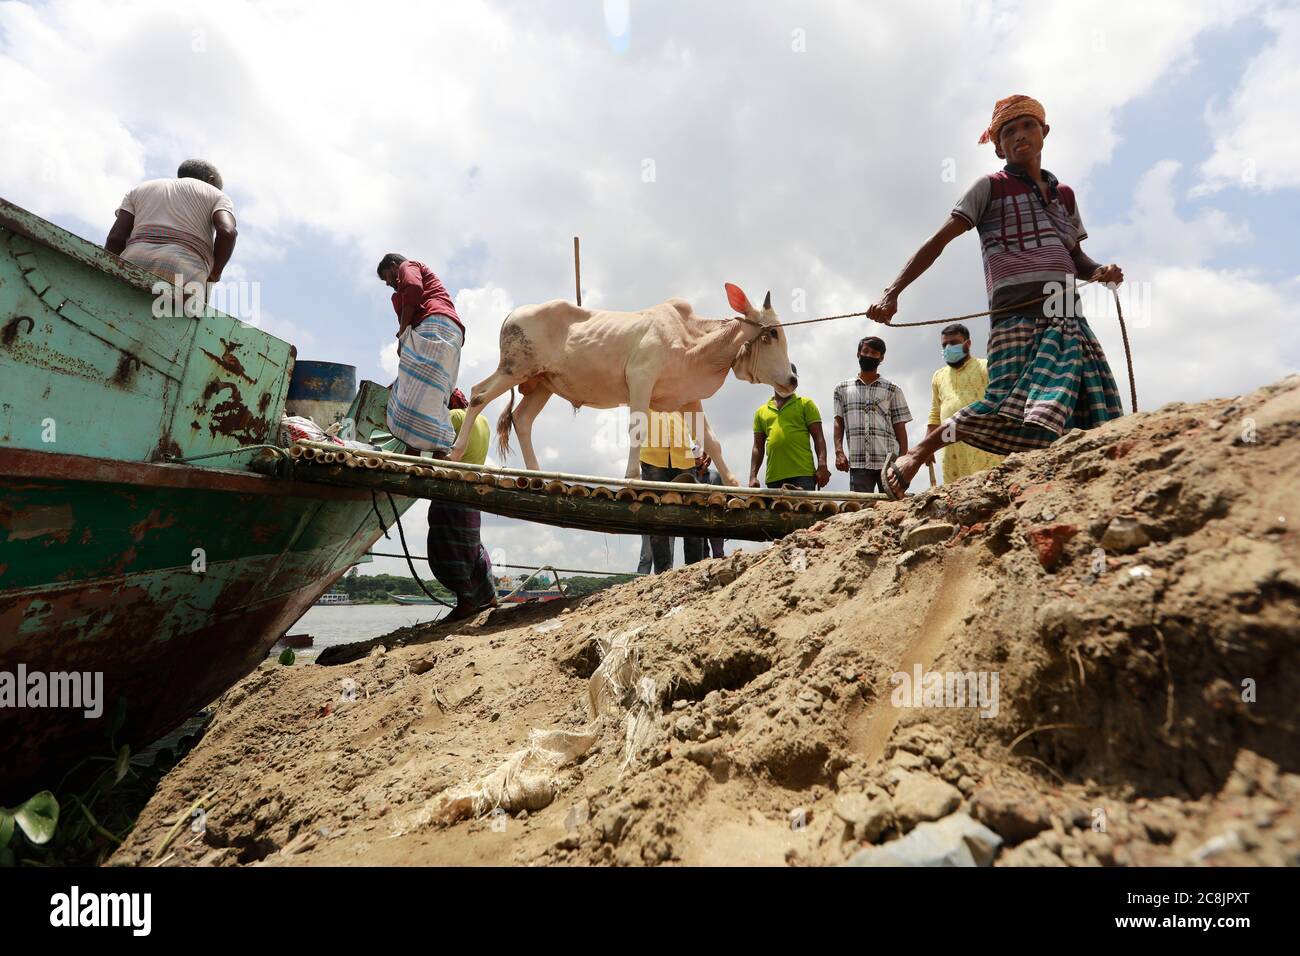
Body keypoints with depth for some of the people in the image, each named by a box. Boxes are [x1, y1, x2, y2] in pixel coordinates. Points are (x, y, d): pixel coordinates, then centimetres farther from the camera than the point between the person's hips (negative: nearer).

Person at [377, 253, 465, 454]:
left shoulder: (407, 266, 18)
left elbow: (413, 289, -7)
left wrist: (401, 334, -5)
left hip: (434, 326, -9)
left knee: (422, 396, -21)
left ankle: (440, 462, -32)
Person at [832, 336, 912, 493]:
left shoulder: (892, 390, 12)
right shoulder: (843, 389, 15)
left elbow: (900, 427, 9)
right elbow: (839, 422, 10)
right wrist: (839, 452, -4)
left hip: (889, 462, 0)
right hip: (858, 464, 0)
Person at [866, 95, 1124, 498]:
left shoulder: (1064, 194, 25)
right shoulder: (990, 187, 9)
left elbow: (1076, 258, 29)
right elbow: (939, 241, -1)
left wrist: (1101, 270, 4)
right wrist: (892, 292, -14)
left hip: (1068, 316, 7)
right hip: (1018, 314, -6)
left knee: (1092, 421, -4)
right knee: (1008, 407, -26)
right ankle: (914, 456, -17)